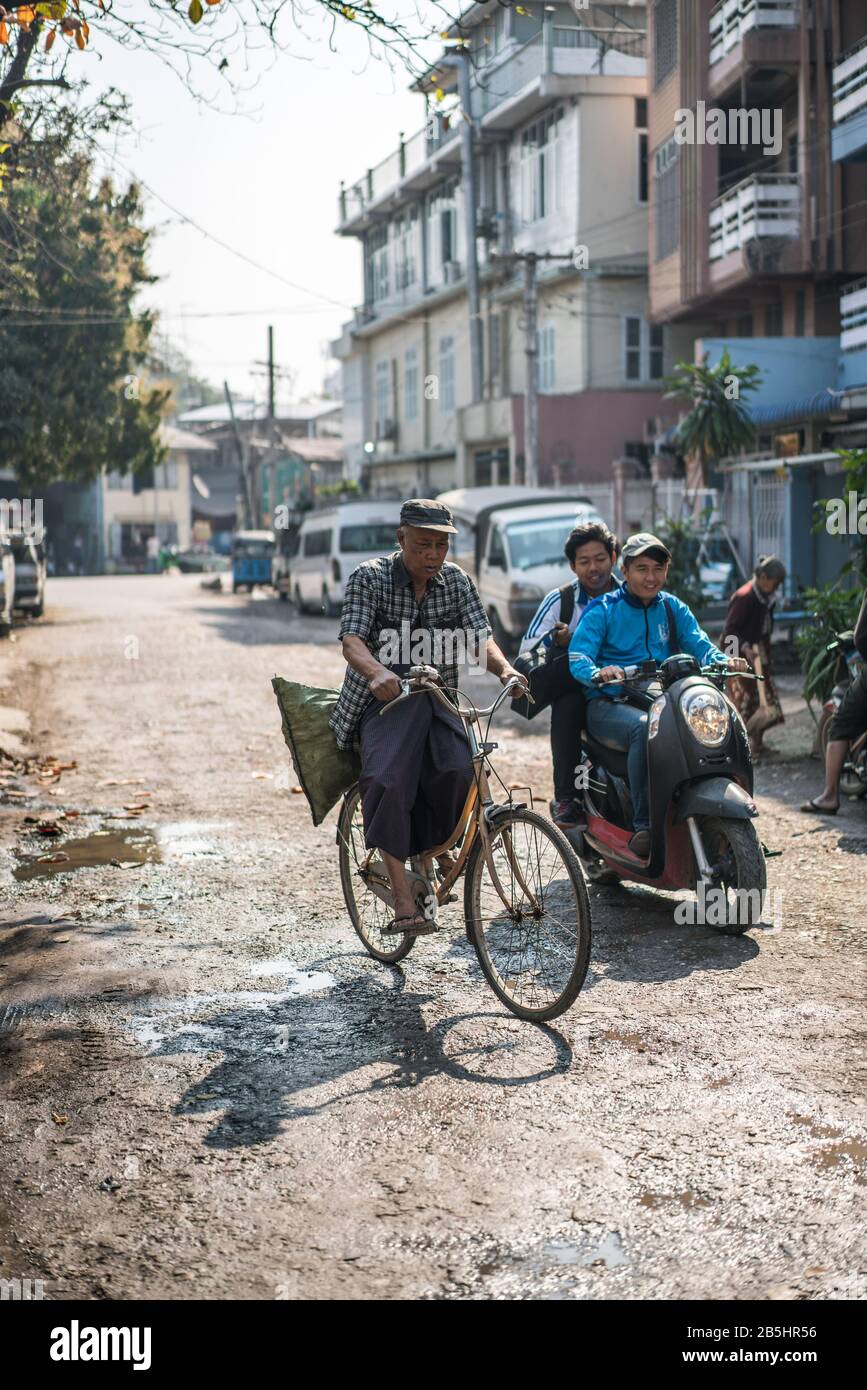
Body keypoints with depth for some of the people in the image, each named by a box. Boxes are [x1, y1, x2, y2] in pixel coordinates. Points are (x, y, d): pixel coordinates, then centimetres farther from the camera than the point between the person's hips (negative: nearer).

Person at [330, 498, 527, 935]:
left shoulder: (456, 581, 6)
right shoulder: (369, 578, -5)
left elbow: (480, 637, -4)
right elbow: (352, 640, -18)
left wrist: (505, 669, -28)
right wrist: (377, 672, -41)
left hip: (437, 701, 3)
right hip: (385, 699, -3)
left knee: (456, 773, -25)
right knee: (387, 782, -29)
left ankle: (436, 848, 7)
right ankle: (403, 899, -30)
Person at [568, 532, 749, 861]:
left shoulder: (673, 608, 16)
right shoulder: (602, 609, 0)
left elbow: (698, 644, 4)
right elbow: (577, 657, -11)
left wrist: (724, 661, -18)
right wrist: (599, 672, -34)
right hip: (609, 706, -4)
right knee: (645, 727, -39)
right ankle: (643, 823, -34)